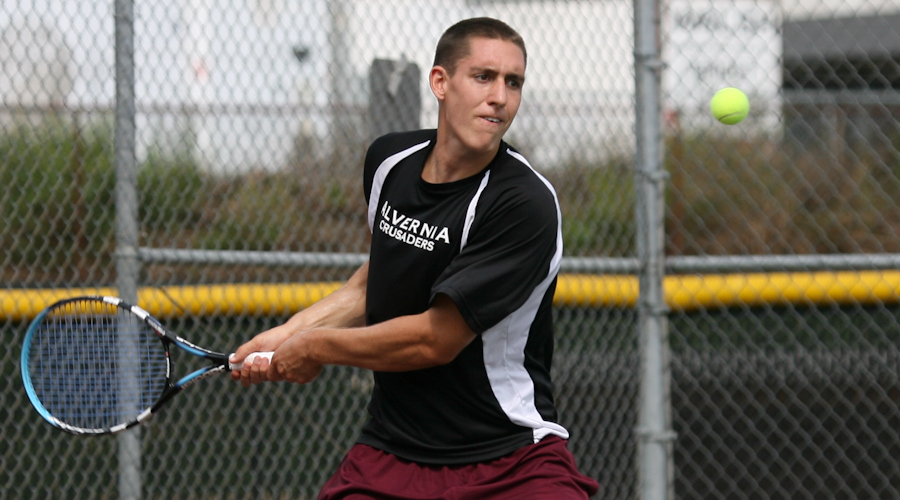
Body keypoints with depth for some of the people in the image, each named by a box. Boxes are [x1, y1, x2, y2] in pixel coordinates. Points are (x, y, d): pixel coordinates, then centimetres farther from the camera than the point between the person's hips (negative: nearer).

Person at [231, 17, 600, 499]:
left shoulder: (526, 203, -19)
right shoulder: (388, 159, 3)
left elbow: (435, 340, -18)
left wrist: (317, 347, -6)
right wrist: (289, 332, 11)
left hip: (513, 461, -4)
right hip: (387, 457, 4)